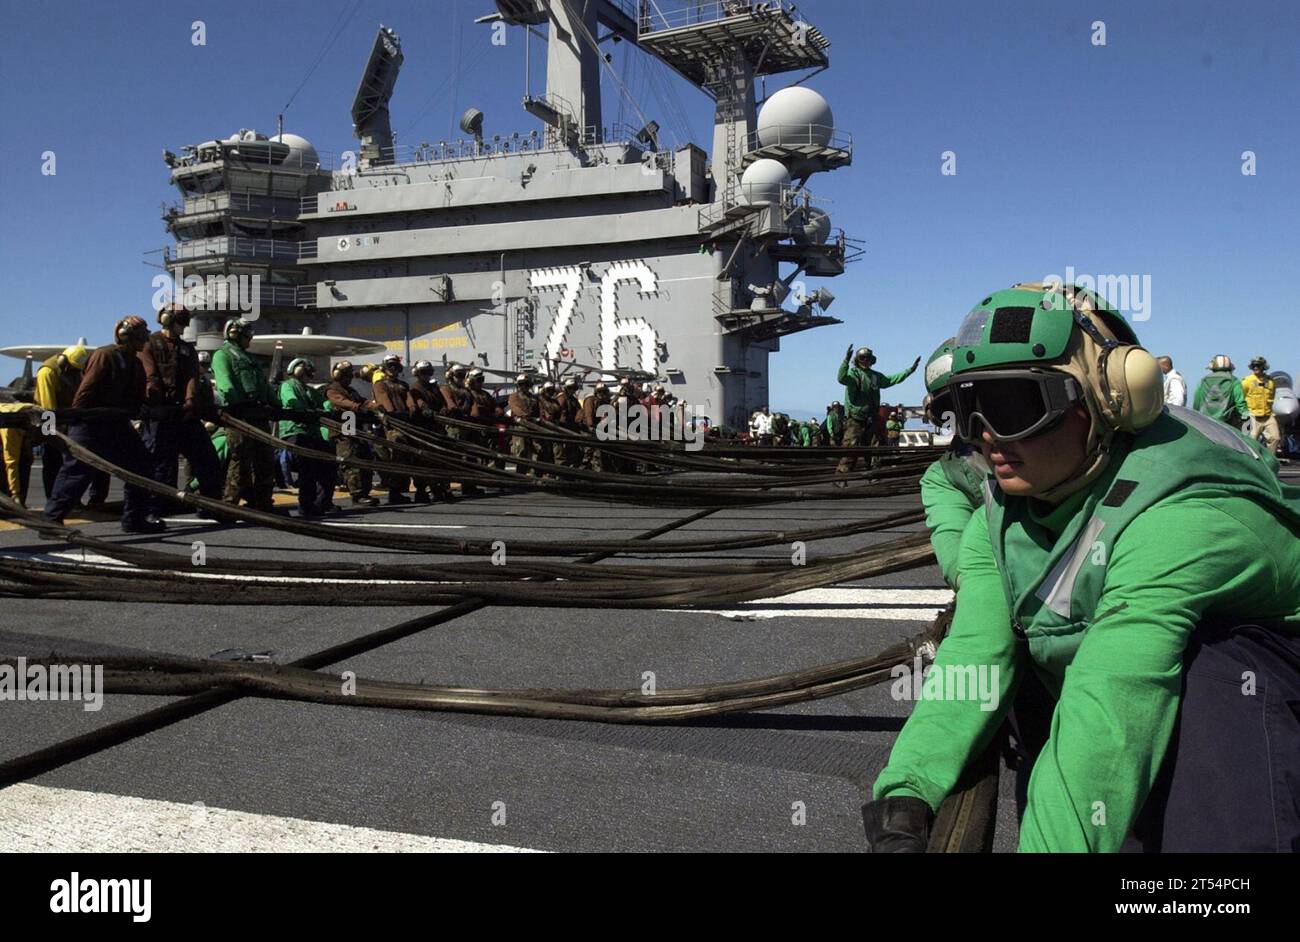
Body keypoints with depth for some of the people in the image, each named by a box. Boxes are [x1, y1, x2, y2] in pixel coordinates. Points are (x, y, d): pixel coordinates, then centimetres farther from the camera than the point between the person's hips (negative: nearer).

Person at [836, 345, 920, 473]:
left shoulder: (875, 376, 15)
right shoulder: (853, 373, -6)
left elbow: (892, 379, 24)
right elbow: (842, 378, -27)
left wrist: (910, 369, 21)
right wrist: (846, 360, -43)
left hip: (870, 420, 7)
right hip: (855, 419, -7)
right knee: (850, 449, -15)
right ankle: (841, 475, -16)